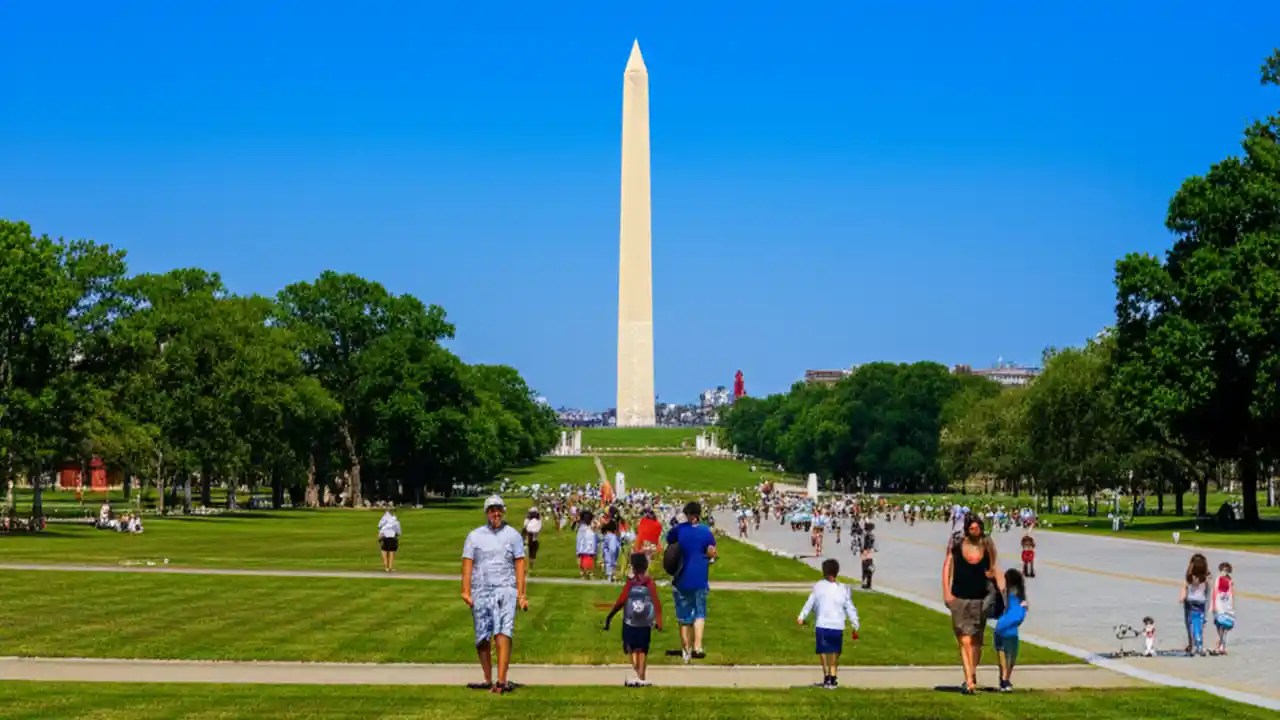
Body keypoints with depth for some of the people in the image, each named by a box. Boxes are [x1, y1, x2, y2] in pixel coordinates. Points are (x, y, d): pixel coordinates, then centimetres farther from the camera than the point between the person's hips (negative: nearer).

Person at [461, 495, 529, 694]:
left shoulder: (513, 535, 9)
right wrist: (466, 591, -5)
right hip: (480, 591, 2)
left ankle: (501, 681, -22)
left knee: (503, 635, -16)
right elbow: (467, 564, 6)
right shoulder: (474, 536, 10)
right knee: (483, 639, 3)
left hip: (505, 590, -2)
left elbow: (519, 564, 7)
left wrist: (521, 595, 0)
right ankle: (488, 681, 12)